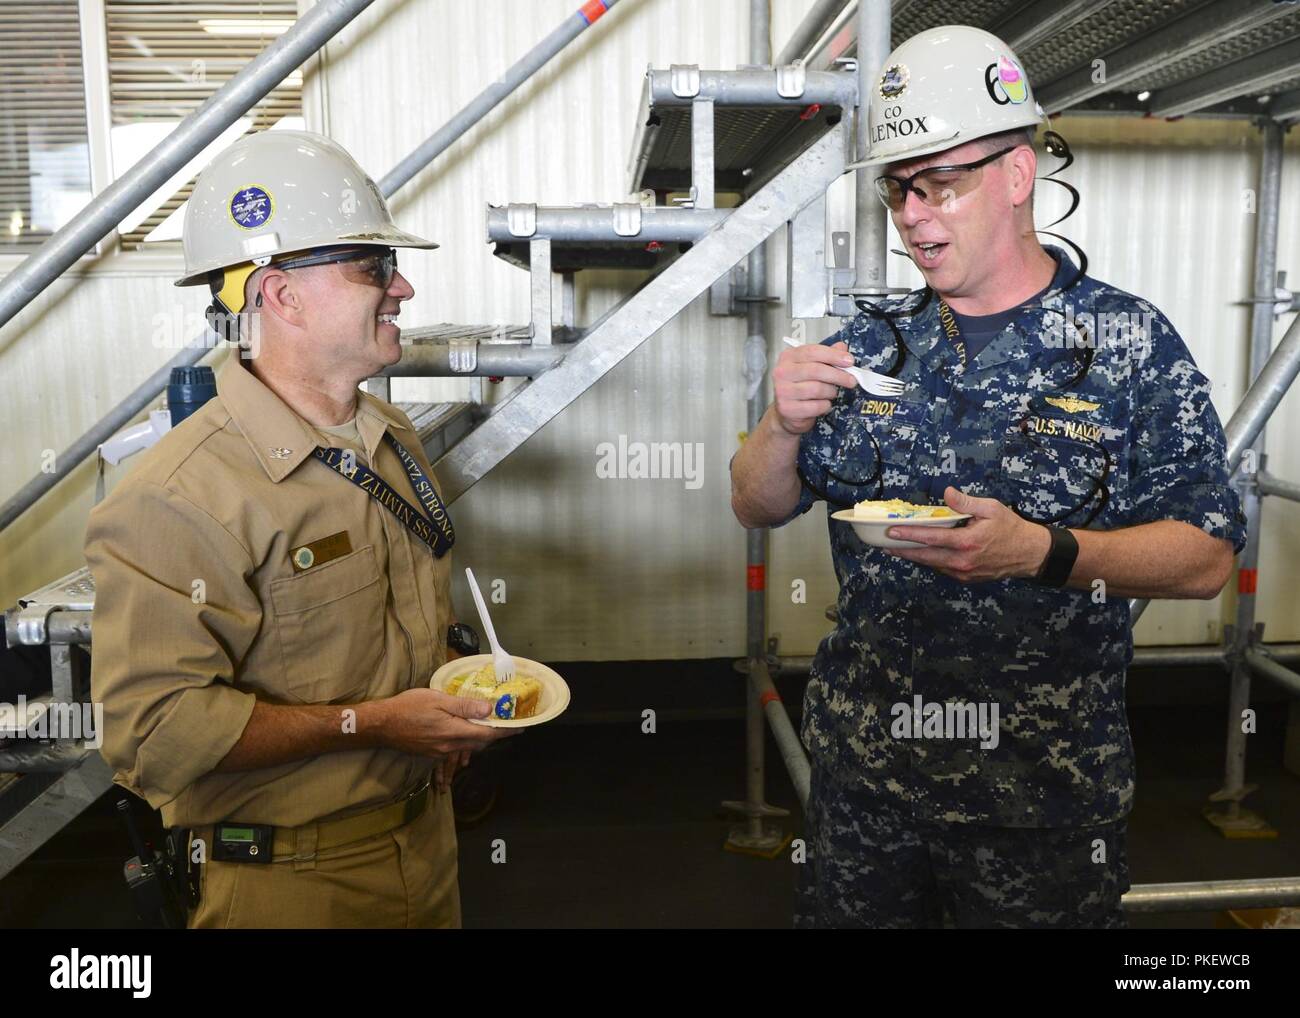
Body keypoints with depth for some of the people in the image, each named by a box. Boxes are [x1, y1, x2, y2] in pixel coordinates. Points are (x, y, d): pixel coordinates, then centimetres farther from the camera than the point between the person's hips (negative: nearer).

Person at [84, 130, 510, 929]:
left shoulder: (394, 439, 3)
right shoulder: (176, 501, -24)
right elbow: (153, 729, -26)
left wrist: (454, 702, 1)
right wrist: (366, 724, -25)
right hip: (292, 883, -7)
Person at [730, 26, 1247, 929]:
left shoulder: (1130, 342, -6)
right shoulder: (872, 344, 3)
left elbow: (1206, 559, -10)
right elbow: (759, 509, 6)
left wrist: (1042, 552, -26)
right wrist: (786, 425, -15)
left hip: (1045, 790, -3)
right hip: (864, 765, 3)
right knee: (847, 912, 18)